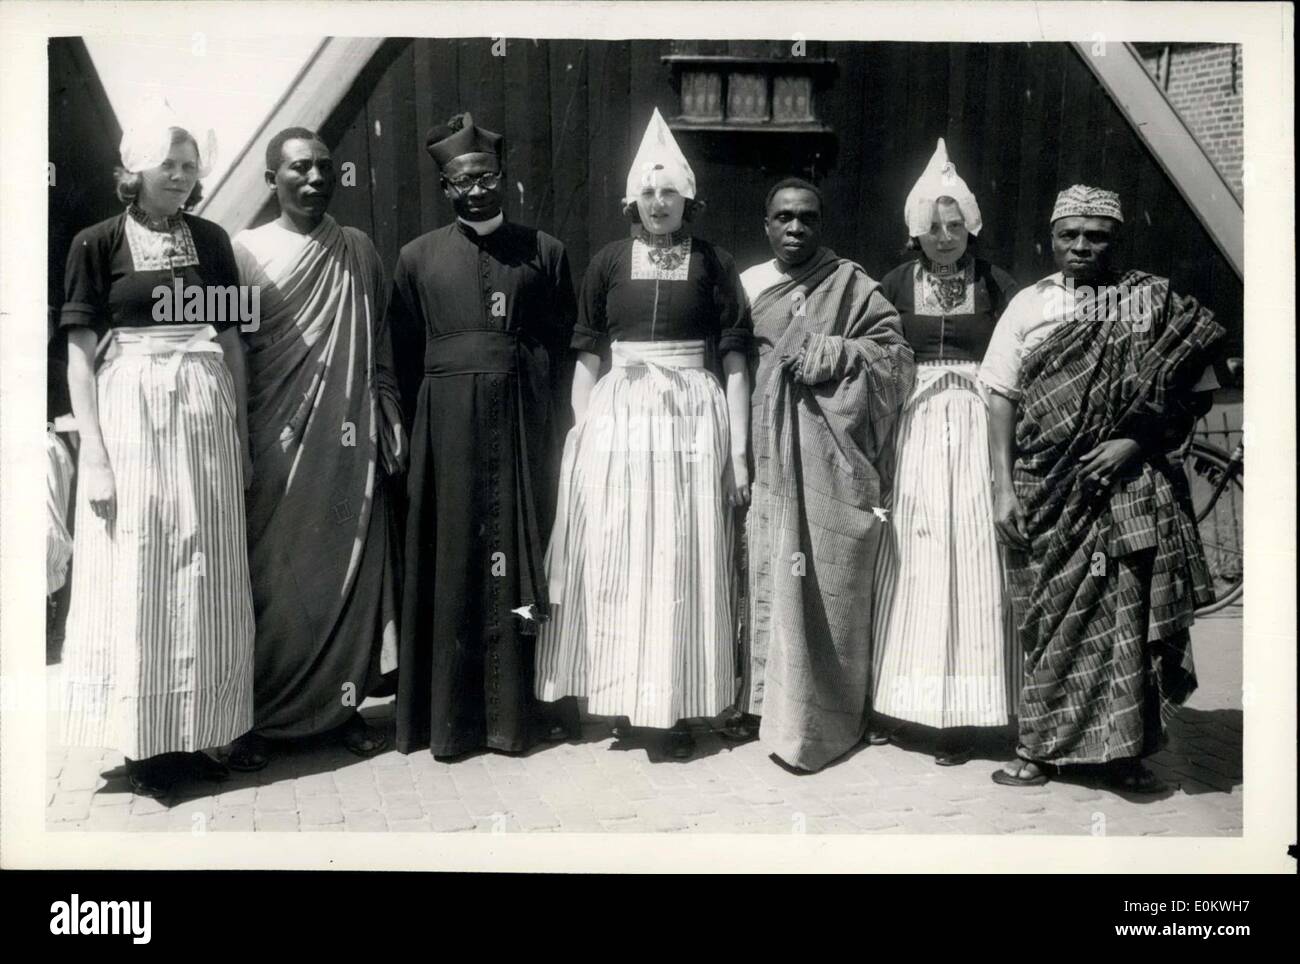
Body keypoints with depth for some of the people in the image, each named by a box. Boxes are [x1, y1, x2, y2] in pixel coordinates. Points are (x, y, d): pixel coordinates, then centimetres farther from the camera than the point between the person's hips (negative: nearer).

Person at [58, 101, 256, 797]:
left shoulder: (211, 240, 9)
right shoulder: (97, 243, 0)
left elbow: (232, 340, 11)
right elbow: (81, 353, -3)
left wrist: (241, 434, 8)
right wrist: (92, 451, -10)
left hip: (205, 416, 3)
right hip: (130, 414, -3)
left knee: (204, 580, 6)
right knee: (135, 581, 2)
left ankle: (192, 733, 17)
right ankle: (142, 744, 12)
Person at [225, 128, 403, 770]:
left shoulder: (359, 252, 9)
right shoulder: (245, 252, 1)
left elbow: (380, 350, 11)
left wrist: (390, 426, 6)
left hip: (348, 441, 2)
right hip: (276, 444, -2)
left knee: (351, 571, 5)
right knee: (274, 578, 2)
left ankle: (345, 705, 18)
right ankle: (261, 717, 14)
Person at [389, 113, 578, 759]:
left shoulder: (543, 252, 8)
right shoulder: (418, 257, 8)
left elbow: (561, 341, 6)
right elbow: (406, 354, 8)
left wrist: (538, 410, -2)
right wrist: (420, 424, 2)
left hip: (521, 425, 0)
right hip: (447, 426, 0)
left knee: (522, 557, 3)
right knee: (450, 561, 3)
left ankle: (518, 707, 13)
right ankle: (449, 714, 11)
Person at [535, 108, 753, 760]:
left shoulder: (713, 264, 5)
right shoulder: (608, 262, 8)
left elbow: (733, 358, 3)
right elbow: (586, 355, 8)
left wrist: (739, 449, -2)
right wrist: (580, 436, 0)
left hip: (694, 419, -1)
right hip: (616, 418, 1)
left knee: (684, 564, 1)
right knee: (612, 562, 3)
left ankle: (679, 708, 12)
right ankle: (616, 698, 17)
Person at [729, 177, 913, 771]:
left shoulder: (851, 286, 4)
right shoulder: (746, 285, 14)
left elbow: (895, 354, -1)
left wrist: (830, 355, -12)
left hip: (825, 459, -3)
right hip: (764, 455, 4)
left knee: (820, 582, -5)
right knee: (764, 575, 4)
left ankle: (812, 719, 4)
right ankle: (765, 698, 17)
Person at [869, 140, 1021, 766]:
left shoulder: (996, 287, 5)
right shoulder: (896, 286, 7)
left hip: (978, 428, -1)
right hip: (914, 427, 1)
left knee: (970, 561, -2)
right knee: (907, 561, 2)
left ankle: (960, 717, 4)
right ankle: (890, 701, 13)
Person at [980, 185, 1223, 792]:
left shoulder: (1155, 303, 3)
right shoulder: (1029, 305, 6)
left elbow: (1194, 392, 2)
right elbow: (1001, 399, 2)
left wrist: (1136, 442, -12)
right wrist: (1003, 488, -5)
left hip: (1124, 489, -1)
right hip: (1045, 491, 1)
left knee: (1124, 614, -2)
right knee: (1044, 619, 6)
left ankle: (1122, 749, 13)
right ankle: (1040, 744, 18)